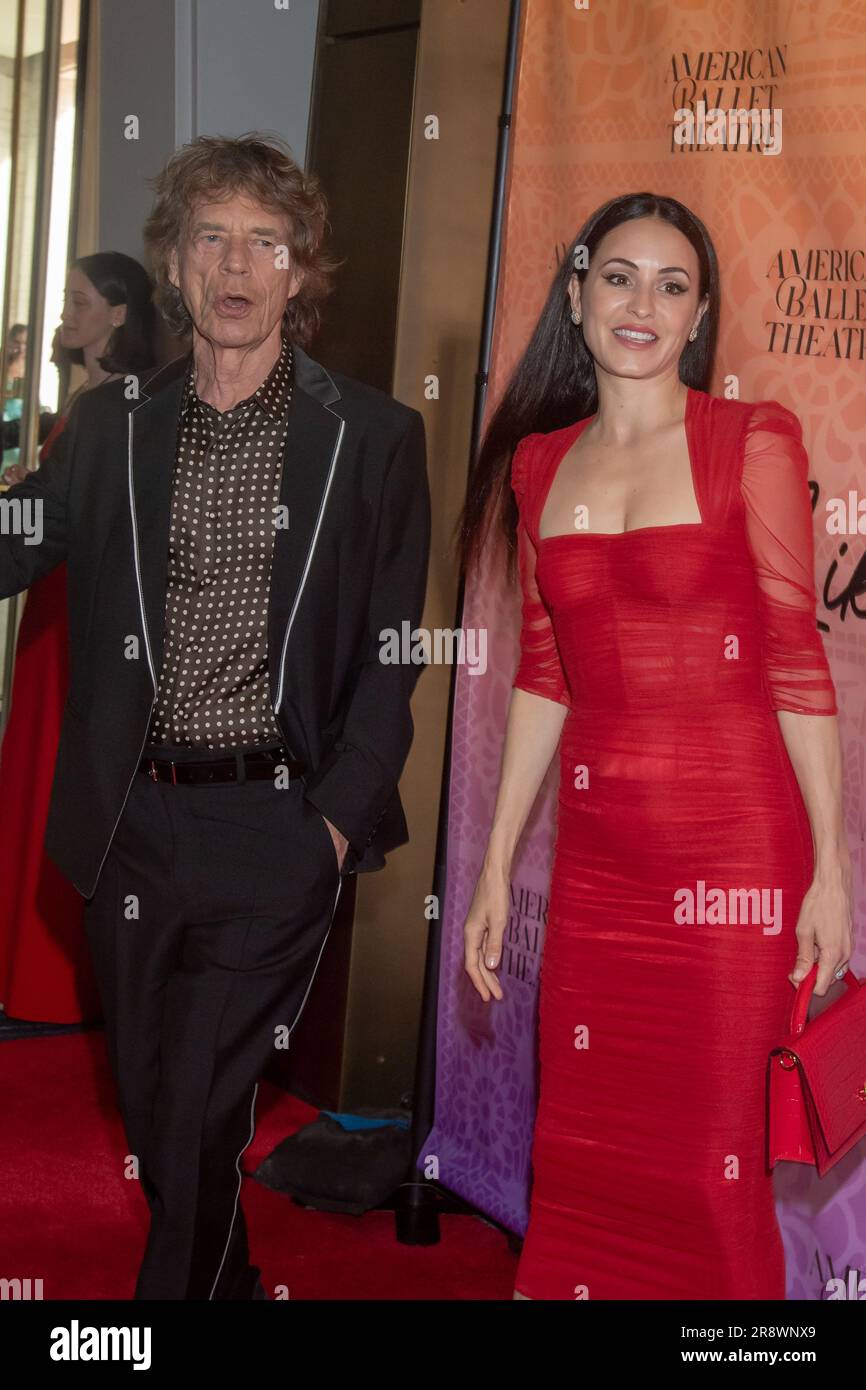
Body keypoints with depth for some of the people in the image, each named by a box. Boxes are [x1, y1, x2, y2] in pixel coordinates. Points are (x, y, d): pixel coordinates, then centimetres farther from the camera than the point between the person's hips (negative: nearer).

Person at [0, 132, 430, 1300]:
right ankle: (226, 1287, 35)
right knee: (153, 1104, 14)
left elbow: (394, 649, -1)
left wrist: (341, 814, -8)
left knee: (202, 1115, -5)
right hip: (134, 822, 4)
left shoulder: (374, 437, 0)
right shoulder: (113, 428, 8)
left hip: (276, 824, -3)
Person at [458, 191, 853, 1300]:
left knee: (709, 1160, 2)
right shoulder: (540, 462, 11)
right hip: (597, 853, 4)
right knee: (584, 1152, 9)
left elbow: (796, 661, -4)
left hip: (734, 849, -4)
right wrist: (496, 865, 12)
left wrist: (831, 869, -8)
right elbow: (543, 674, 14)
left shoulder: (751, 442, -2)